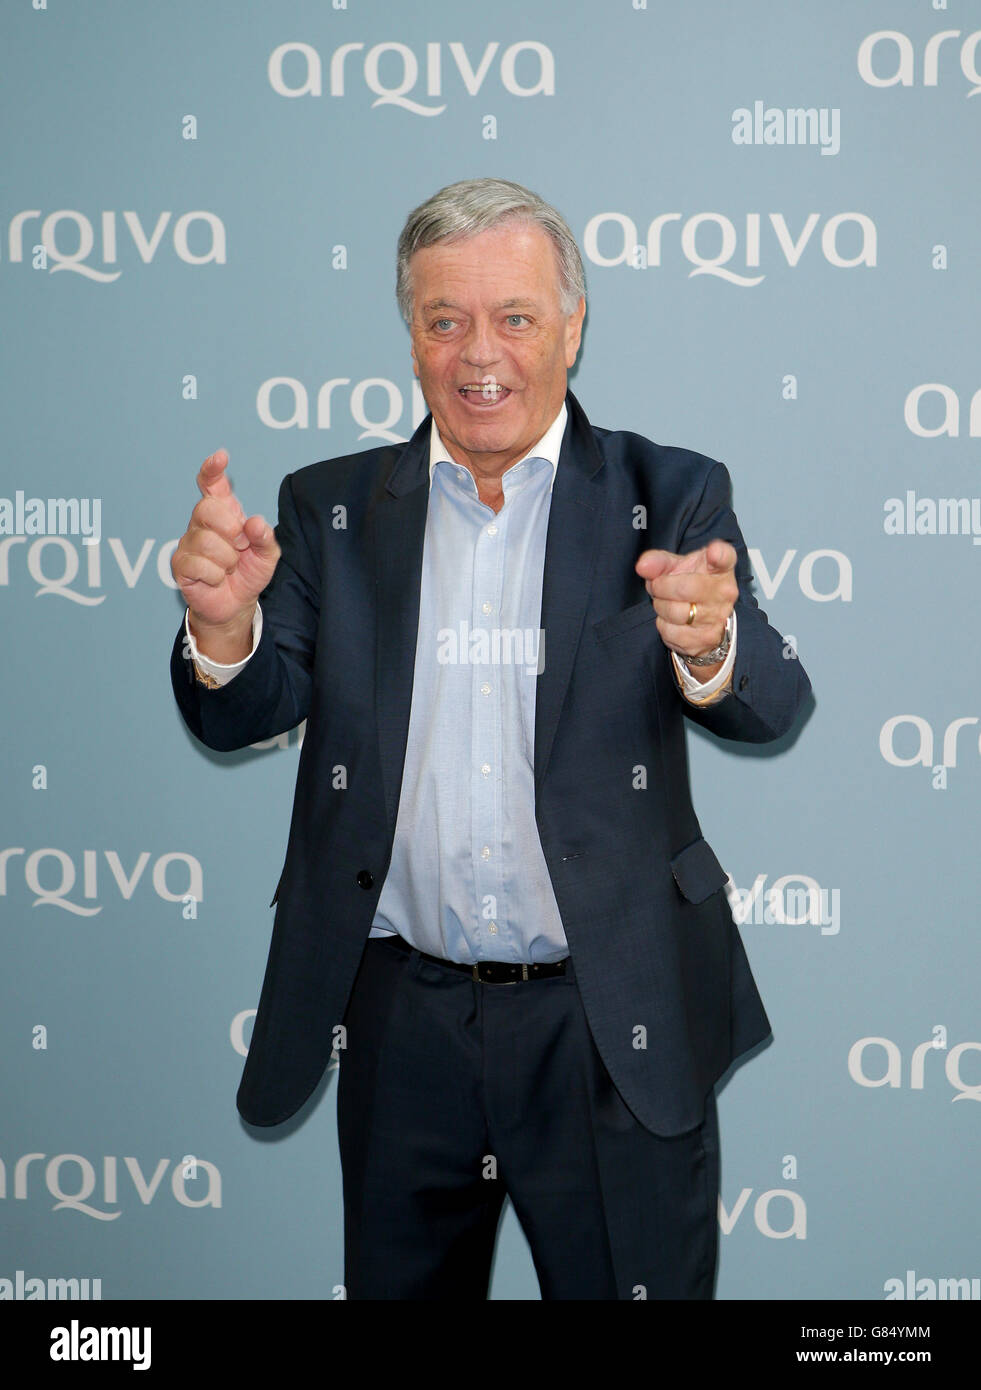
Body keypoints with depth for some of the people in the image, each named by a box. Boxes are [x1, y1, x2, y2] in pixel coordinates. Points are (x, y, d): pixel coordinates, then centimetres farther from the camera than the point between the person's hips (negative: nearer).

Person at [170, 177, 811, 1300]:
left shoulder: (670, 498, -2)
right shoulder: (331, 510, 4)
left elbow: (769, 711, -13)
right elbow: (245, 715, -4)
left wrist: (709, 646, -37)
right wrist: (224, 621, -28)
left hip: (617, 1033, -2)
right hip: (402, 1026, 2)